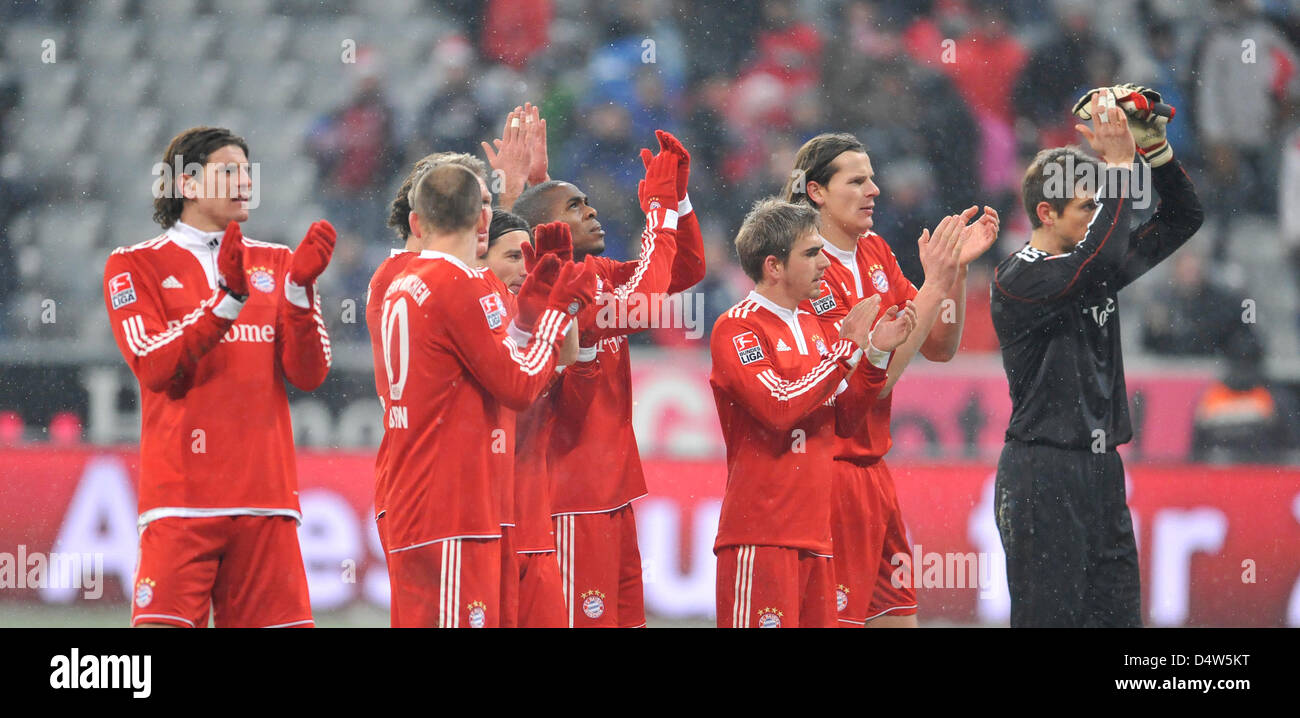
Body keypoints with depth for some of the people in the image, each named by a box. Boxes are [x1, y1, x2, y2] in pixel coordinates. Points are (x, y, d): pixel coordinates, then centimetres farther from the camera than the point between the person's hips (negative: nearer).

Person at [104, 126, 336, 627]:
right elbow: (156, 369, -9)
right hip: (181, 498, -3)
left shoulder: (277, 264, 17)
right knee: (163, 623, -14)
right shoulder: (137, 265, 6)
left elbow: (308, 375, 5)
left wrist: (300, 287, -9)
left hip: (265, 490, 3)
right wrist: (228, 298, -19)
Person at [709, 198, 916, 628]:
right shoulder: (736, 329, -8)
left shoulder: (810, 325, 18)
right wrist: (846, 347, -13)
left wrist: (877, 354, 8)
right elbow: (779, 407, -21)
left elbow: (841, 421, 20)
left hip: (813, 534, 8)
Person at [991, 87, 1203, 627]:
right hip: (1042, 475, -8)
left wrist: (1154, 147, 2)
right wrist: (1120, 162, -20)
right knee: (1050, 616, -9)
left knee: (1117, 612, 5)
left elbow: (1181, 219, 18)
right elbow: (1102, 255, -28)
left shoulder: (1094, 273, 13)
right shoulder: (1020, 279, -11)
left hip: (1100, 470, 8)